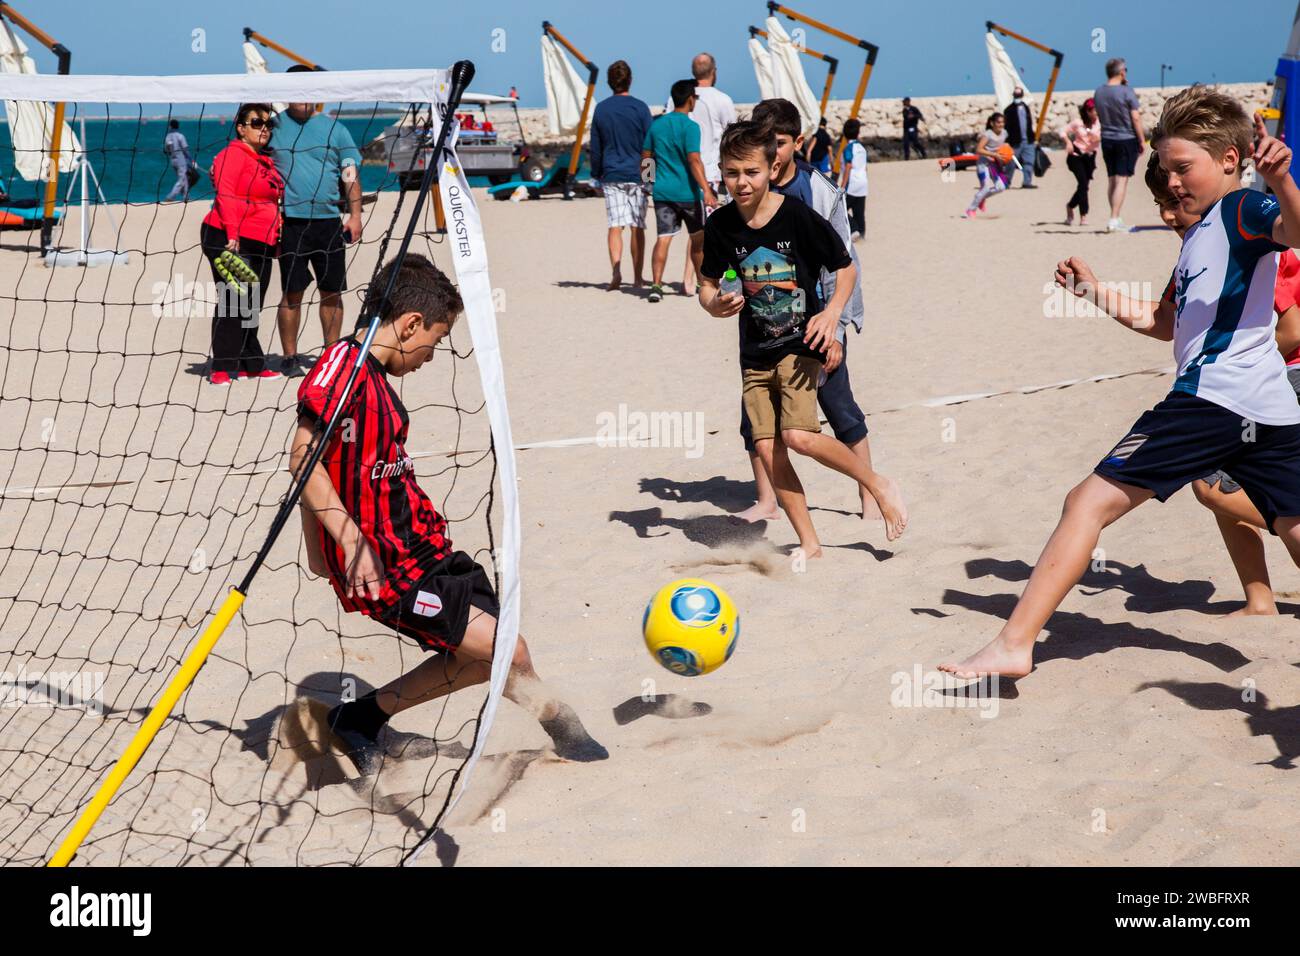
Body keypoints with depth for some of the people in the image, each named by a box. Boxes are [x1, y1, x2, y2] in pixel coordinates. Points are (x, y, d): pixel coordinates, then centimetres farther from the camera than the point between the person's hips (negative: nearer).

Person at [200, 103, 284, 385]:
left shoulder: (265, 162, 20)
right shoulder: (233, 154, -7)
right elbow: (225, 195, -17)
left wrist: (276, 240, 21)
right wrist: (232, 235, -25)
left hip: (261, 245, 8)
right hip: (230, 242, -8)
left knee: (251, 307, 12)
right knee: (232, 303, -10)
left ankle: (251, 365, 19)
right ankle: (221, 368, -8)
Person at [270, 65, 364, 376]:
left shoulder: (334, 128, 9)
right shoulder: (274, 126, 5)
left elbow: (351, 174, 9)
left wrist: (355, 215, -1)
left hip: (329, 222, 2)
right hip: (291, 222, -2)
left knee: (332, 292, 6)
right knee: (292, 293, 0)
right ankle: (290, 356, 8)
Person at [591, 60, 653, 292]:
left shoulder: (601, 109, 5)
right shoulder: (640, 108, -4)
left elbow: (595, 147, 9)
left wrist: (597, 176, 17)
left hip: (611, 175, 2)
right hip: (636, 175, -2)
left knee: (614, 225, 0)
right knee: (637, 227, 4)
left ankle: (616, 271, -18)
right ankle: (637, 278, 8)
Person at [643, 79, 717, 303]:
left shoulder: (657, 124, 7)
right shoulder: (690, 126, -10)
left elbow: (645, 157, 12)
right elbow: (694, 160, -19)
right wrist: (706, 190, -23)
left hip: (662, 190, 4)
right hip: (687, 192, -4)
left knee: (663, 238, -2)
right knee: (698, 238, 14)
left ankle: (656, 285, -16)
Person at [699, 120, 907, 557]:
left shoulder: (800, 217, -13)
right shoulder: (720, 226, -4)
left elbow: (845, 267, -2)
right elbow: (707, 286, 6)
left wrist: (831, 313, -18)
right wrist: (716, 304, -17)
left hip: (801, 344, -4)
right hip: (755, 352, 4)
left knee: (799, 436, -21)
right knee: (768, 449, -1)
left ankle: (878, 484, 2)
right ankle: (809, 543, 12)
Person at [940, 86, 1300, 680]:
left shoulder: (1243, 209, -3)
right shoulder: (1201, 234, 25)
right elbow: (1164, 323, 32)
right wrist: (1094, 290, 23)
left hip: (1214, 398, -10)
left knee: (1090, 502, -9)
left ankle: (1013, 645, -11)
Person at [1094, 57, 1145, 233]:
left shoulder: (1098, 92, 3)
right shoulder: (1127, 92, -14)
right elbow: (1136, 118, -14)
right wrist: (1142, 140, -4)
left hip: (1107, 139, 6)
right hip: (1127, 139, -6)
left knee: (1111, 179, 12)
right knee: (1122, 180, -4)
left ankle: (1116, 219, 18)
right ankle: (1114, 221, -10)